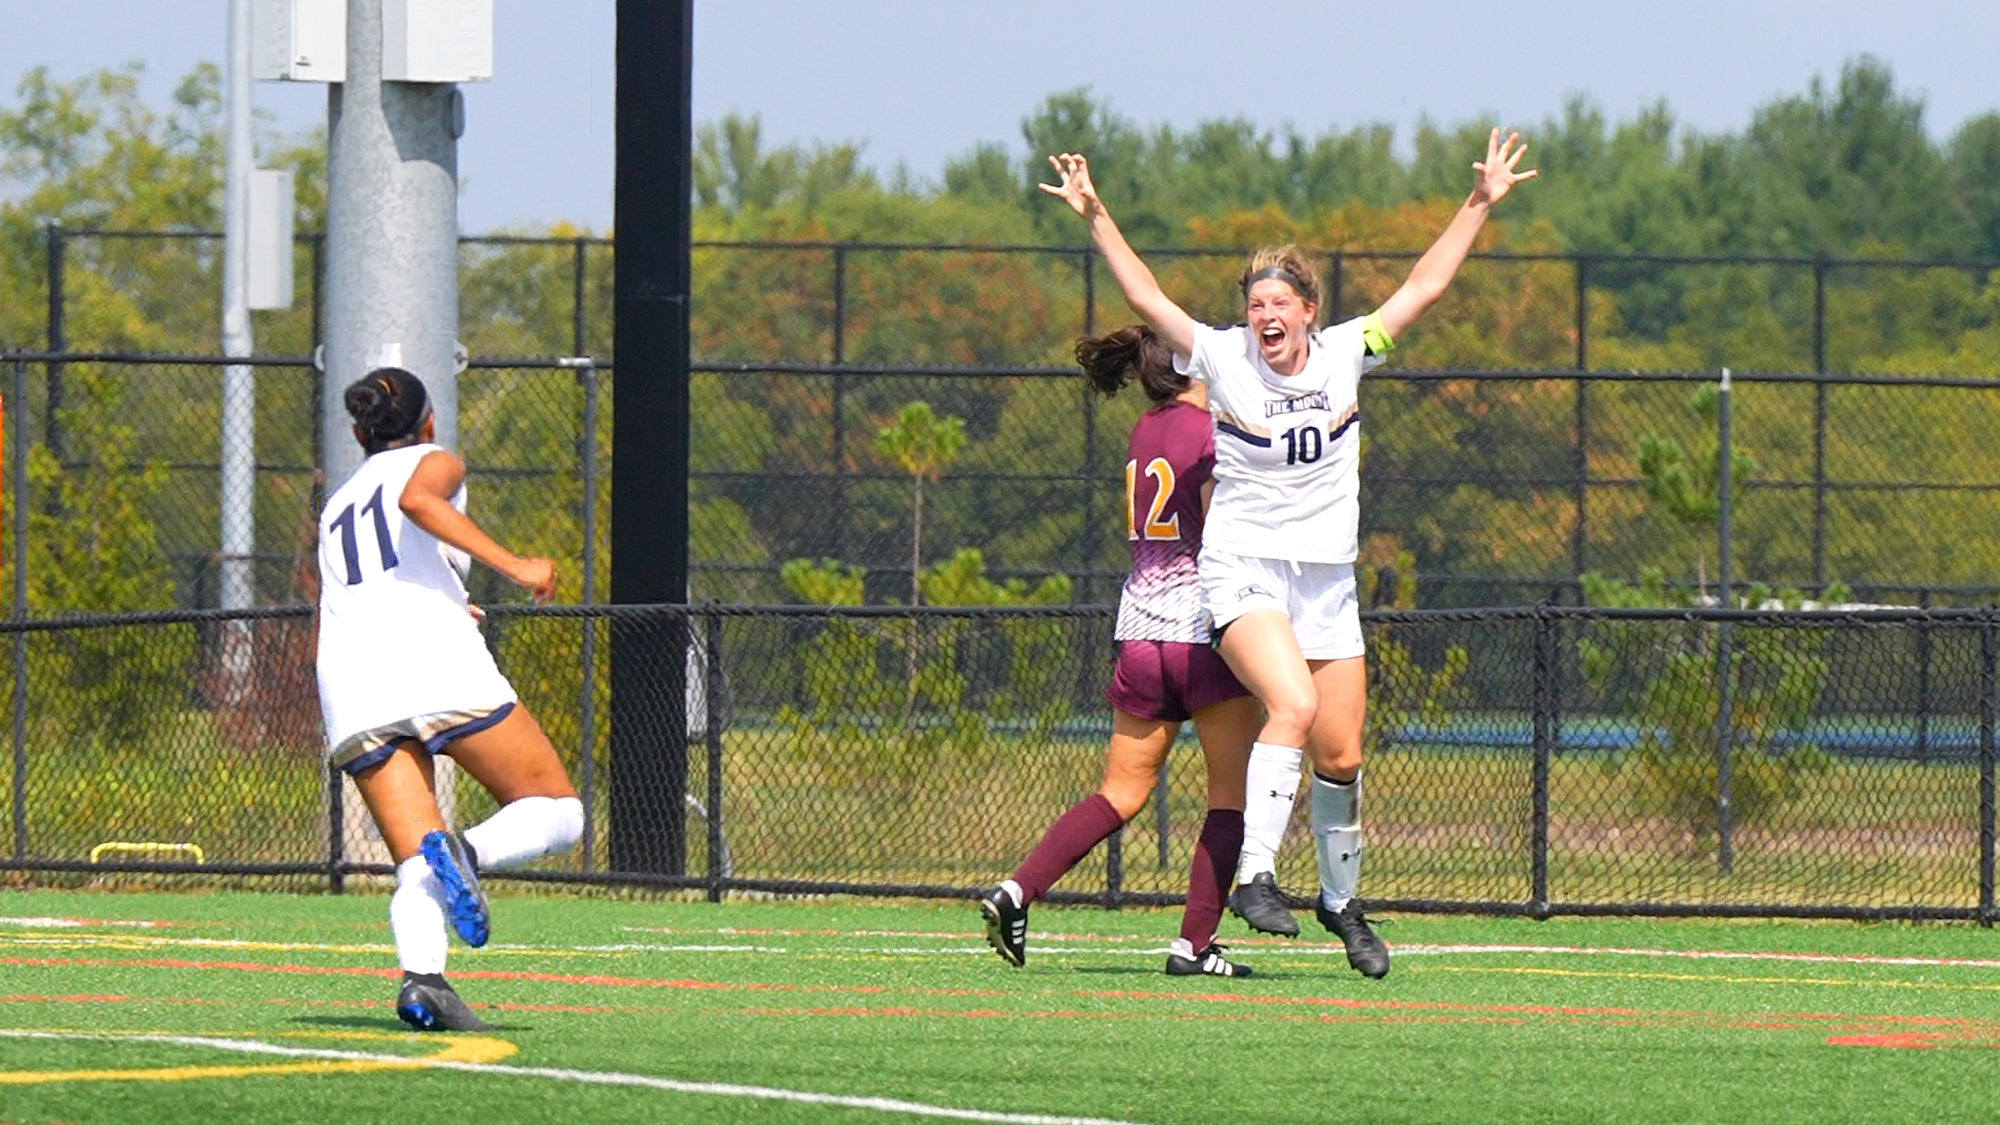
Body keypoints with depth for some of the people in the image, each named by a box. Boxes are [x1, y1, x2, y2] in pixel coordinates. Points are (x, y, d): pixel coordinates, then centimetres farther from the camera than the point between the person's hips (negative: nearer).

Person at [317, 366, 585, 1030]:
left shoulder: (335, 508, 32)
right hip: (436, 659, -5)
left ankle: (420, 976, -33)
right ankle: (469, 850, -28)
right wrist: (511, 566, -10)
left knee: (418, 870, -2)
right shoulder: (434, 462, 16)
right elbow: (417, 499, -8)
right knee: (556, 813, 4)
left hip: (349, 683, 5)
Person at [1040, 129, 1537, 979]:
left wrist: (1480, 205, 8)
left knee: (1341, 756, 3)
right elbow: (1146, 299, -5)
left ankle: (1341, 899, 24)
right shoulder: (1223, 360, -4)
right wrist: (1095, 218, -11)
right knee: (1293, 703, -29)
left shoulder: (1345, 353, 3)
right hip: (1242, 571, -4)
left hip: (1327, 580, 4)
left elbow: (1422, 288, 9)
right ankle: (1255, 876, -29)